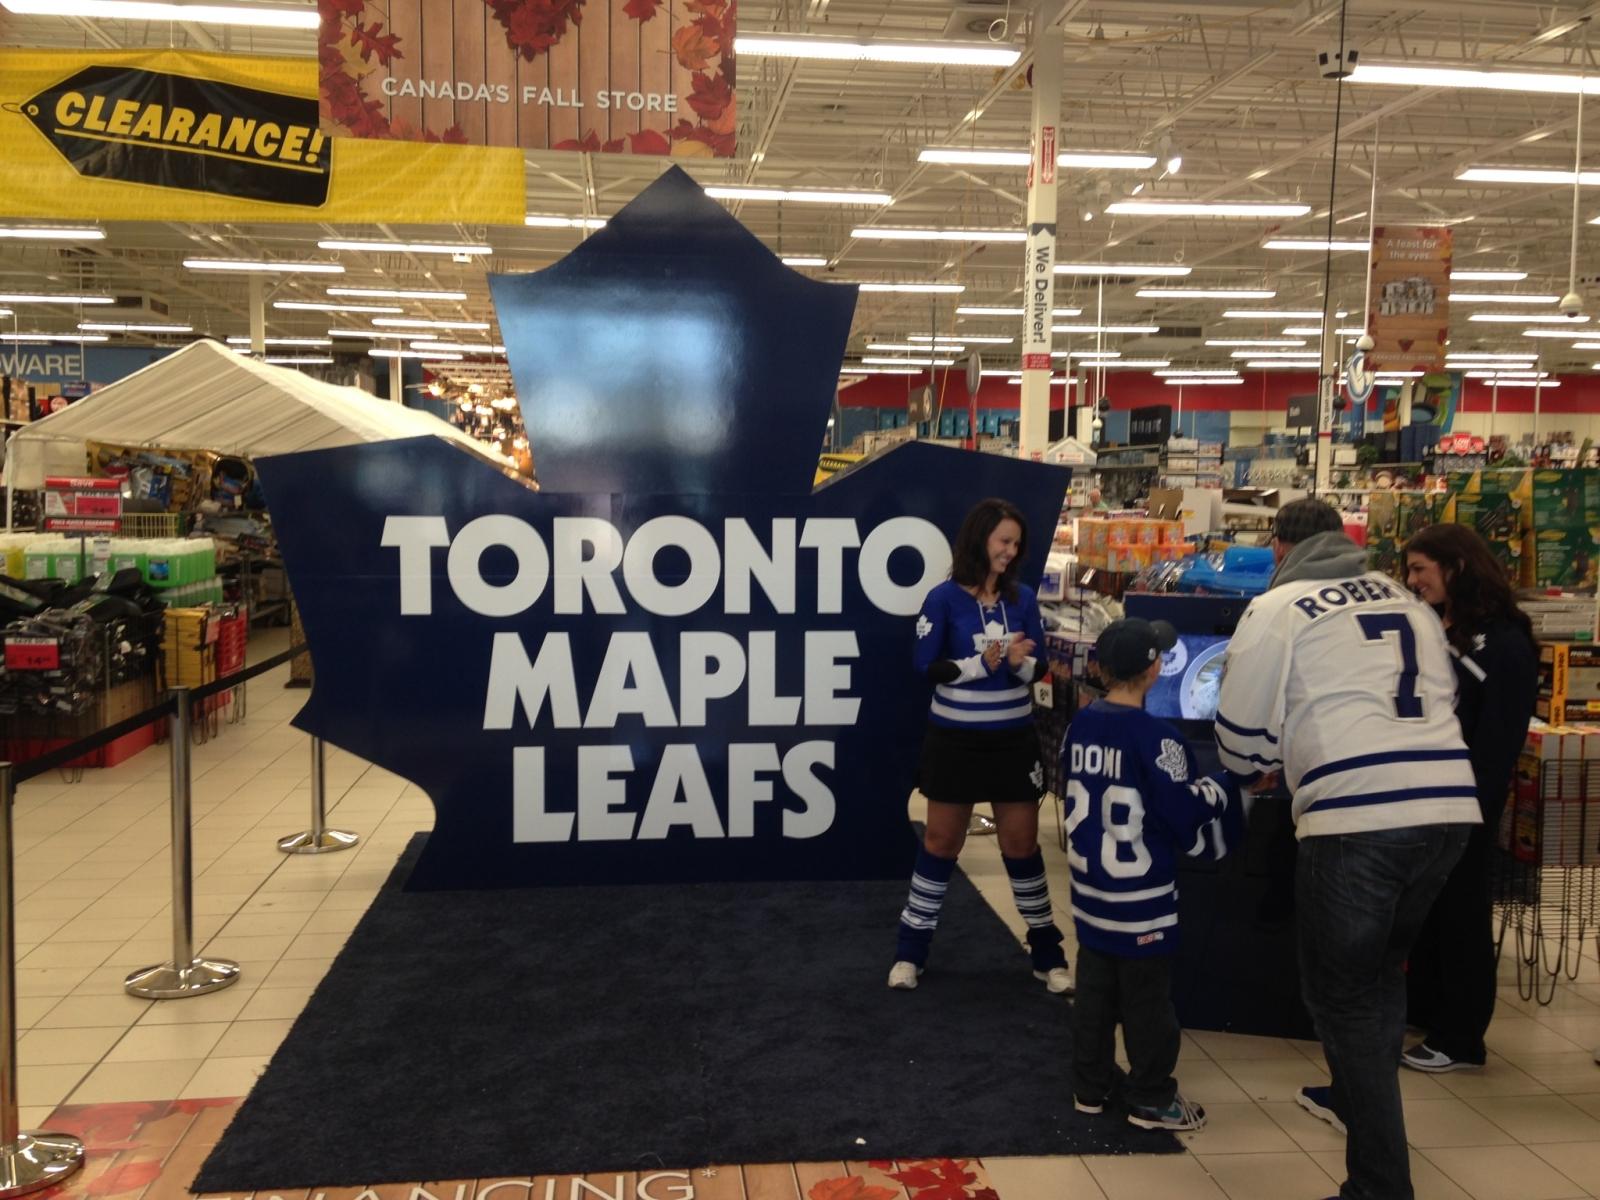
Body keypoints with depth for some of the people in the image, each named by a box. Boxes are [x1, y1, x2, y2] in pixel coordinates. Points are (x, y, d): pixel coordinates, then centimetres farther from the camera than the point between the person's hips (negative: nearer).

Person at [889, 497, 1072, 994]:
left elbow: (1039, 666, 3)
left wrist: (1020, 662, -19)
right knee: (941, 841, 9)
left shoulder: (1023, 597, 0)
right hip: (955, 738, -2)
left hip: (1014, 738, 3)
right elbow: (926, 666, -13)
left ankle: (1048, 953, 23)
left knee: (1022, 843, 9)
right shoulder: (944, 598, -10)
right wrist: (985, 662, -24)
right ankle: (910, 950, 22)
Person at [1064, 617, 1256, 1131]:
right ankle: (1152, 1099, 18)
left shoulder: (1080, 726, 2)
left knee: (1095, 989, 16)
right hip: (1141, 893, -6)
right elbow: (1186, 813, -16)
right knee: (1147, 998, 7)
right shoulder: (1156, 737, -19)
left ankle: (1090, 1087, 26)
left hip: (1090, 884, 7)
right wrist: (1229, 783, -1)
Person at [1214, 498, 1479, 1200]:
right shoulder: (1408, 601, 20)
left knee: (1343, 993, 6)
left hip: (1354, 816, -6)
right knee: (1382, 965, 27)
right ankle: (1357, 1098, 46)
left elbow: (1240, 736, 4)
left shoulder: (1277, 607, 4)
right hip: (1450, 805, 7)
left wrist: (1269, 763, 27)